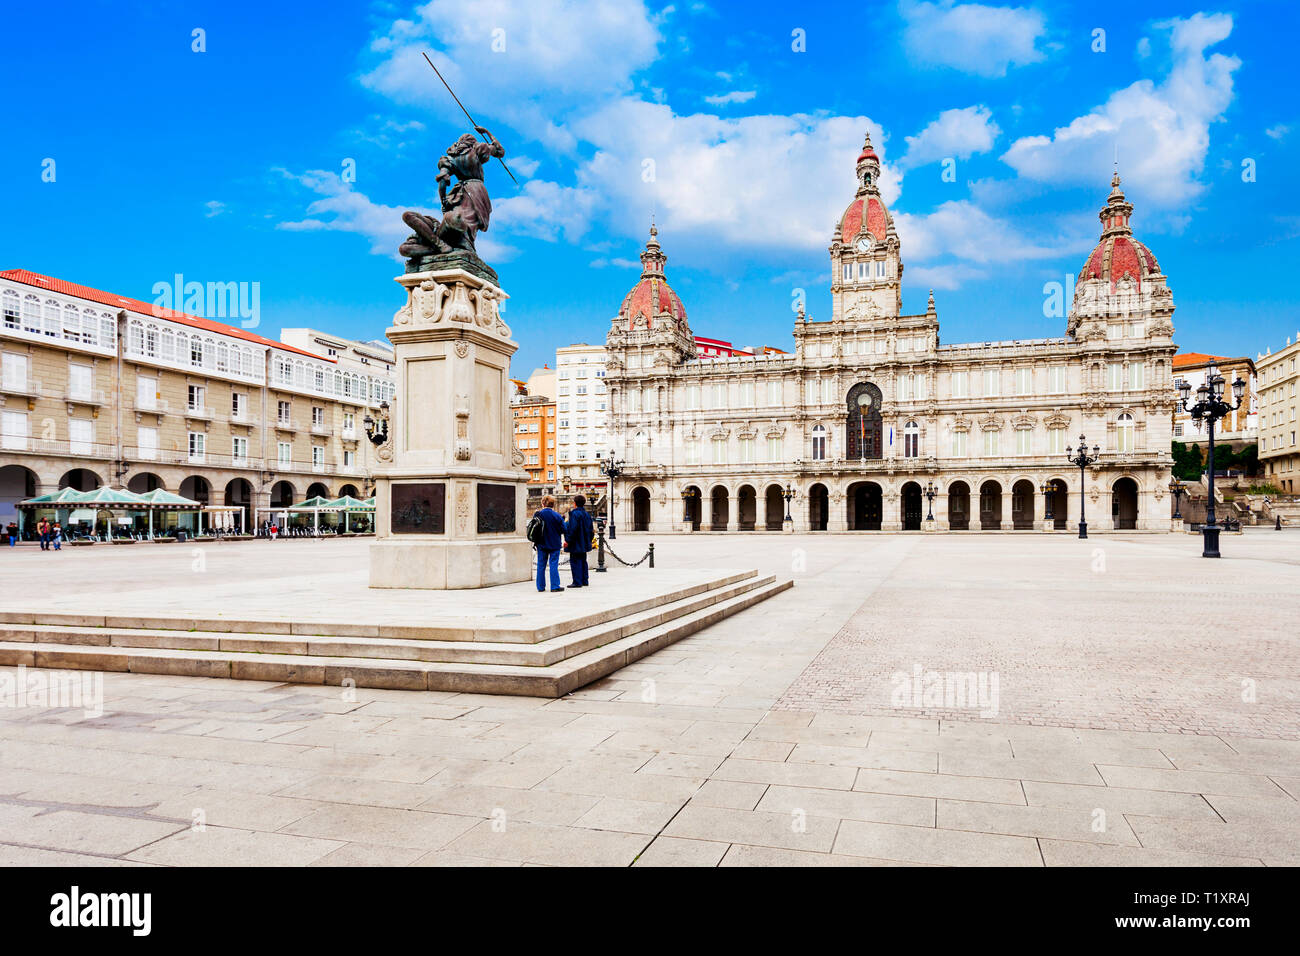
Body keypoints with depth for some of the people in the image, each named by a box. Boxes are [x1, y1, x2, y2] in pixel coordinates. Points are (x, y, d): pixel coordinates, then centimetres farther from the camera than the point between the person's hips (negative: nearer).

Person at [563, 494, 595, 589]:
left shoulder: (574, 514, -16)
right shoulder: (586, 514, 10)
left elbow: (572, 528, -22)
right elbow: (591, 529, 15)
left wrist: (567, 540, -17)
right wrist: (589, 540, 23)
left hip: (576, 544, -8)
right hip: (584, 543, 9)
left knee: (575, 561, -5)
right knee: (583, 561, 16)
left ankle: (577, 582, -6)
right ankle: (585, 580, 20)